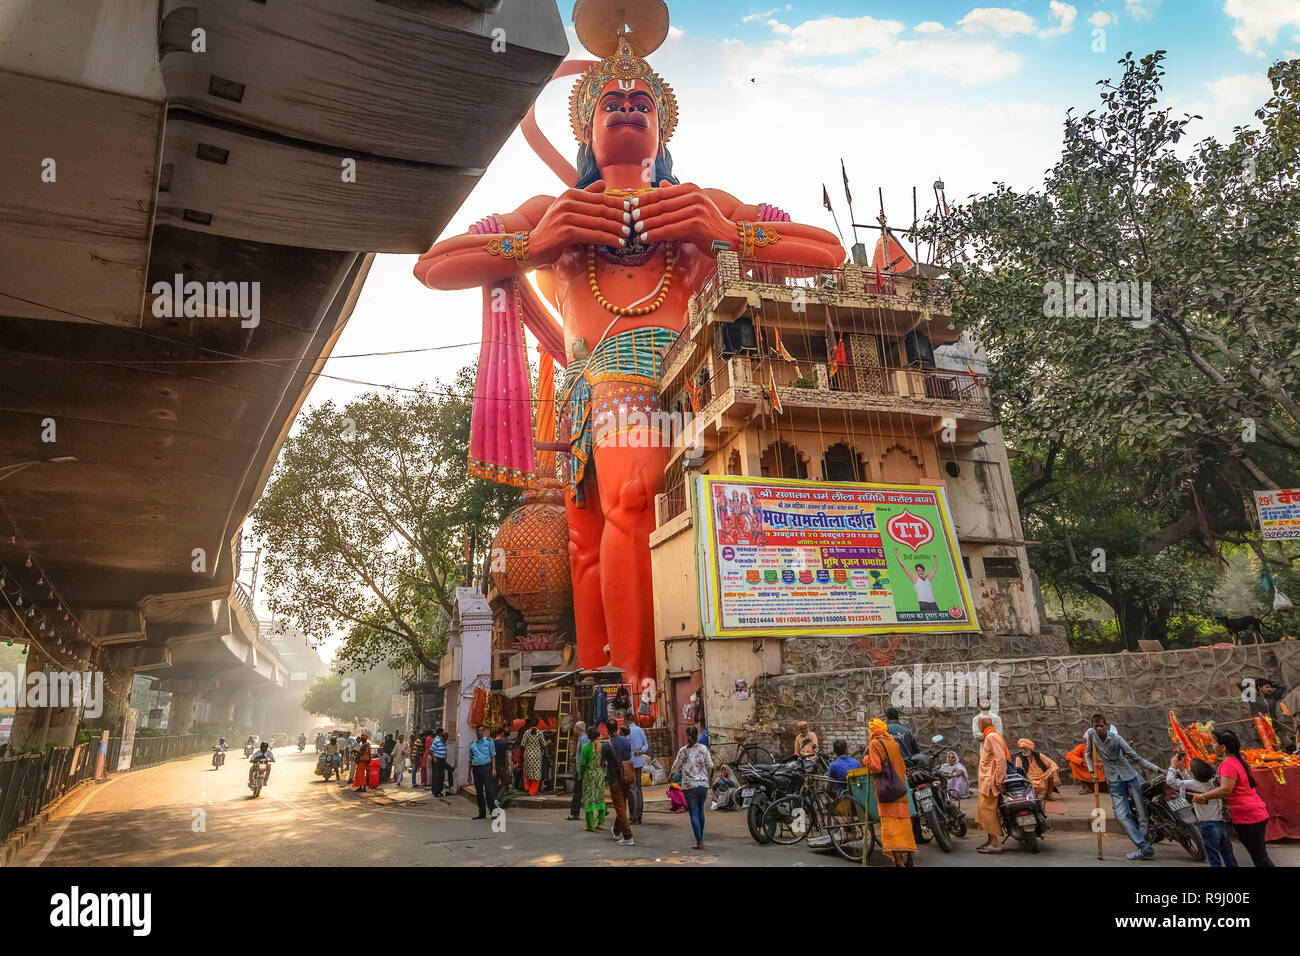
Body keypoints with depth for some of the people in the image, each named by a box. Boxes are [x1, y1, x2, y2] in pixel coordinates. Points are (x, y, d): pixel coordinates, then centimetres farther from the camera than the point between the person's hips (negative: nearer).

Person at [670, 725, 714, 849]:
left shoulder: (683, 751, -6)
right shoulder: (704, 749, -1)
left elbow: (676, 766, 5)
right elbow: (710, 766, 3)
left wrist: (670, 774, 26)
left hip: (689, 786, -3)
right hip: (704, 784, 3)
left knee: (694, 813, 1)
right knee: (700, 810, 19)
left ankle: (699, 842, -4)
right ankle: (701, 838, 26)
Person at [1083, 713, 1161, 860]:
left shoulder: (1116, 738, -12)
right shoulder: (1091, 733, -5)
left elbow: (1136, 757, -10)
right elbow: (1088, 754, 9)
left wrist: (1157, 769, -16)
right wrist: (1091, 771, -1)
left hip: (1130, 777, -1)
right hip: (1114, 781, 1)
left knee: (1142, 814, 0)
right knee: (1122, 816, -13)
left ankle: (1144, 848, 10)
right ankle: (1145, 848, -15)